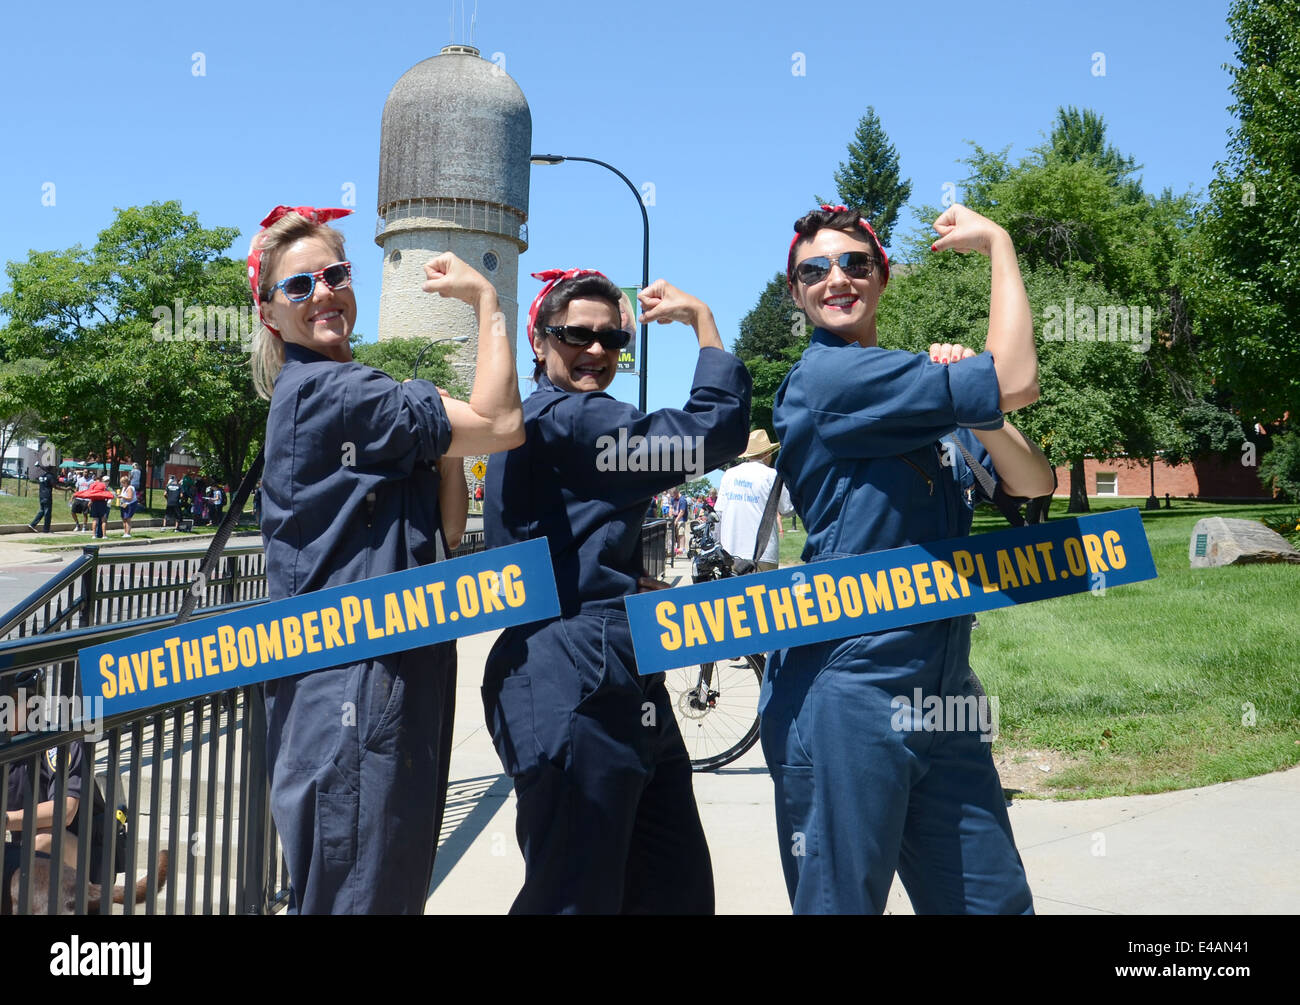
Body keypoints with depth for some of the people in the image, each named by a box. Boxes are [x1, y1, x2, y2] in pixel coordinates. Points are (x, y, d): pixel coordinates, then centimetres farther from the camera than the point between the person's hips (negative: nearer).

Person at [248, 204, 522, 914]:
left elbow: (446, 530, 13)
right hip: (352, 680, -10)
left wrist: (440, 428, -1)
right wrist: (485, 297, -8)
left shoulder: (333, 395, 19)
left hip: (402, 672, 10)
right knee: (355, 893, -4)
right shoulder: (327, 390, -12)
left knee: (401, 884, 15)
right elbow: (501, 427, -17)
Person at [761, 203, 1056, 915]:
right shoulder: (827, 376, -11)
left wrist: (976, 414, -8)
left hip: (942, 693, 8)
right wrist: (998, 243, -4)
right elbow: (1016, 382, -16)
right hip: (848, 691, -8)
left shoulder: (917, 393, 16)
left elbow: (1031, 482, 10)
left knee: (996, 901, 11)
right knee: (842, 903, 2)